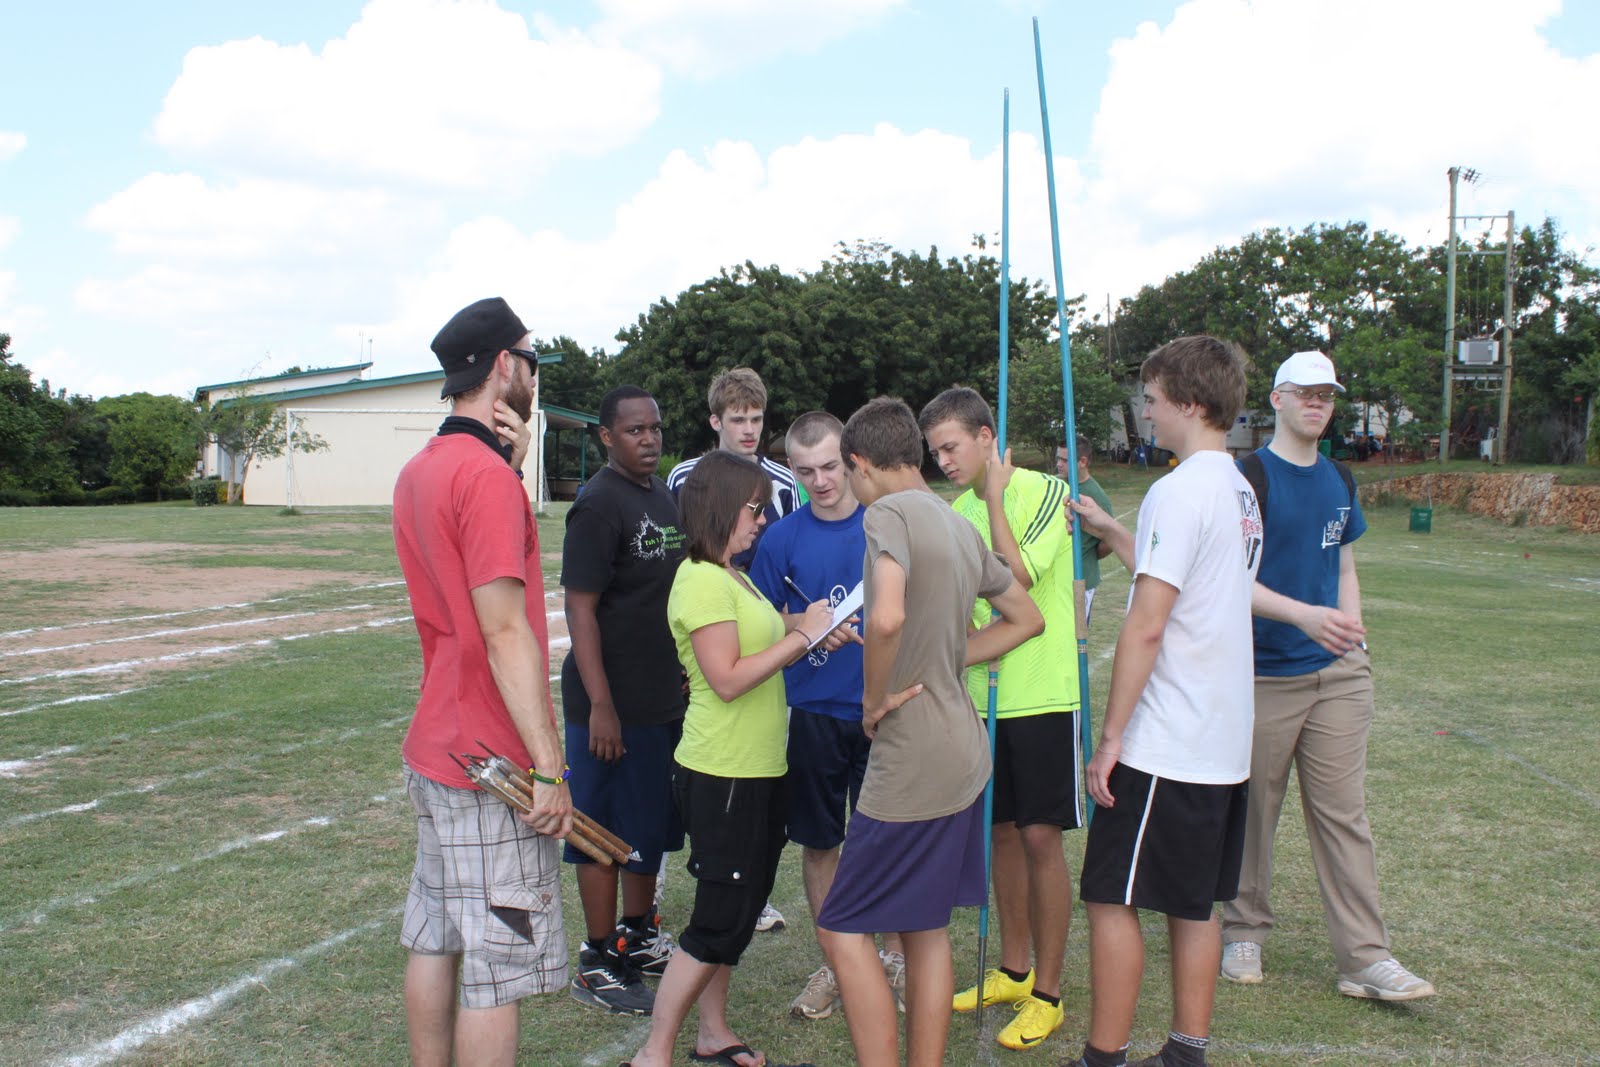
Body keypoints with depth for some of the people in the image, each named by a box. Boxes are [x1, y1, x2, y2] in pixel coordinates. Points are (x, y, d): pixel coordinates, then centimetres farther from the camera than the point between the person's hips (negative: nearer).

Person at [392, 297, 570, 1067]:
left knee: (435, 942, 17)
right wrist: (549, 768, -20)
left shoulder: (419, 470, 11)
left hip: (433, 751, 9)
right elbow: (505, 631, -22)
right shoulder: (486, 475, -18)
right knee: (498, 966, -1)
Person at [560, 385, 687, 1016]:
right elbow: (580, 607, -18)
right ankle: (598, 963, 14)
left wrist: (688, 678, 18)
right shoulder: (599, 503, -15)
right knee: (605, 832, 2)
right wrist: (600, 705, -22)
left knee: (652, 824, 19)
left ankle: (638, 936, 35)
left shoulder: (663, 495, 10)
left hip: (667, 696, 8)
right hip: (616, 703, -8)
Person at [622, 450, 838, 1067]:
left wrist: (808, 631, 7)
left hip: (758, 771, 10)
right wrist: (801, 635, -17)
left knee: (740, 909, 16)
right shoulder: (702, 581, -17)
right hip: (722, 777, -10)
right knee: (720, 919, -3)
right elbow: (727, 679, -22)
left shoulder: (733, 577, 14)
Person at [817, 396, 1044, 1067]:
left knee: (843, 929, 0)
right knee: (926, 930, 16)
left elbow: (886, 617, -32)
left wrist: (877, 698, -15)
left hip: (910, 763, -9)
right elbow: (1026, 618, 21)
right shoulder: (960, 527, 12)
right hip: (963, 754, 9)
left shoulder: (887, 514, -14)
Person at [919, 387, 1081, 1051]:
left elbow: (1016, 578, -23)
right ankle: (1013, 971, 29)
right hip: (983, 693, 7)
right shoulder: (959, 510, 9)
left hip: (1043, 694, -7)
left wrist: (994, 494, -18)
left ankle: (1047, 994, 9)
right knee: (1003, 832, 14)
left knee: (1040, 838, -3)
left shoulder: (1043, 491, -11)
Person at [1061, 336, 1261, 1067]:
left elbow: (1146, 625, -21)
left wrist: (1110, 736, -17)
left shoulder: (1180, 491, -16)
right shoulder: (1240, 492, 12)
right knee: (1193, 904, 14)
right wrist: (1109, 531, 23)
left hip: (1163, 746, -9)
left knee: (1111, 899, 0)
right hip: (1224, 744, 9)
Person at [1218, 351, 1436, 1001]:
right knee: (1252, 812, 6)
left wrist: (1352, 632, 8)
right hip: (1264, 674, -5)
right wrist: (1304, 614, -27)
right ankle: (1245, 934, 23)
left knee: (1343, 814, 5)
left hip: (1337, 674, 5)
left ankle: (1364, 958, 9)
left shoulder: (1338, 482, 12)